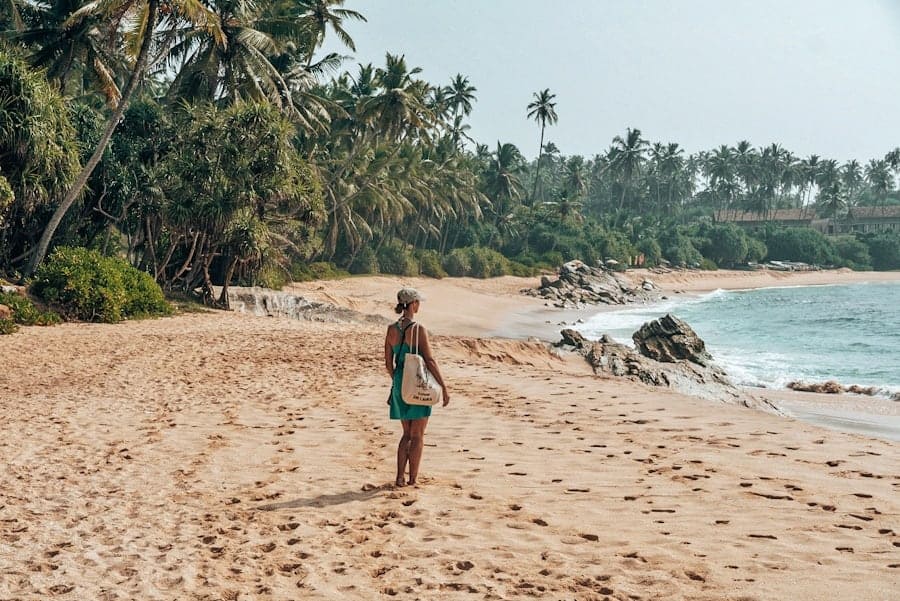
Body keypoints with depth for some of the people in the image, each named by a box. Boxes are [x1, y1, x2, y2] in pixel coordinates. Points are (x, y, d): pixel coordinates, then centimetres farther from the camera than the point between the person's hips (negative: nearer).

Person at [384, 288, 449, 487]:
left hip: (400, 383, 6)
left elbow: (388, 362, 9)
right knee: (417, 435, 5)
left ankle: (400, 477, 13)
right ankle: (413, 480, 9)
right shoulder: (418, 329, -15)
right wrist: (444, 387, -12)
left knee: (407, 433, 17)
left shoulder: (391, 329, 2)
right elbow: (430, 361, -17)